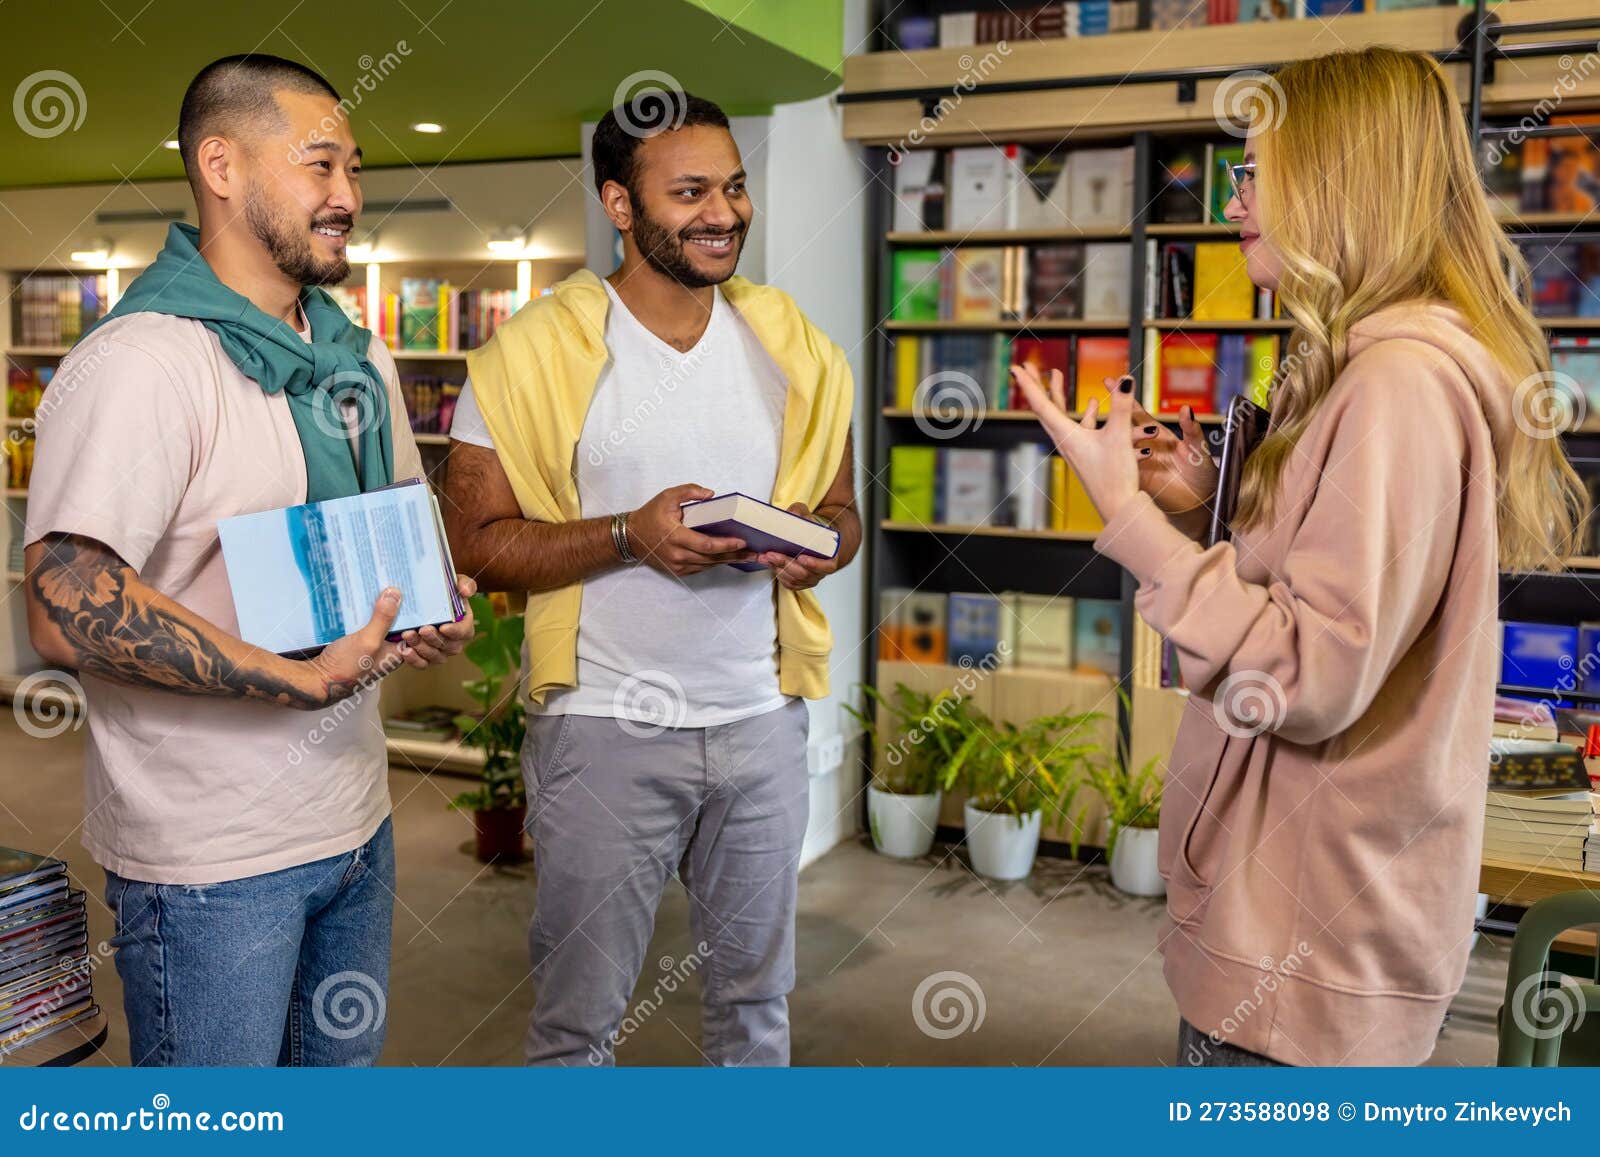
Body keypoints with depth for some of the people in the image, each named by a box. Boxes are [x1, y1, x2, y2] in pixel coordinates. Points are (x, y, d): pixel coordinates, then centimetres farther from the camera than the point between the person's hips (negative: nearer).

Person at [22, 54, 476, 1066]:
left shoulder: (359, 359, 10)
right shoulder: (138, 363, -18)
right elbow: (67, 609, -27)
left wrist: (437, 608, 0)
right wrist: (304, 679, -24)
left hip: (356, 821, 8)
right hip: (211, 862, -8)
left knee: (347, 1067, 22)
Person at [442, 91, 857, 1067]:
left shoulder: (793, 347, 6)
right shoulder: (536, 353, -7)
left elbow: (840, 507, 13)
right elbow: (474, 540, -9)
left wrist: (820, 544, -11)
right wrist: (631, 535, -22)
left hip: (762, 719, 4)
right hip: (606, 725, -4)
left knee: (756, 992, 18)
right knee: (581, 1013, 8)